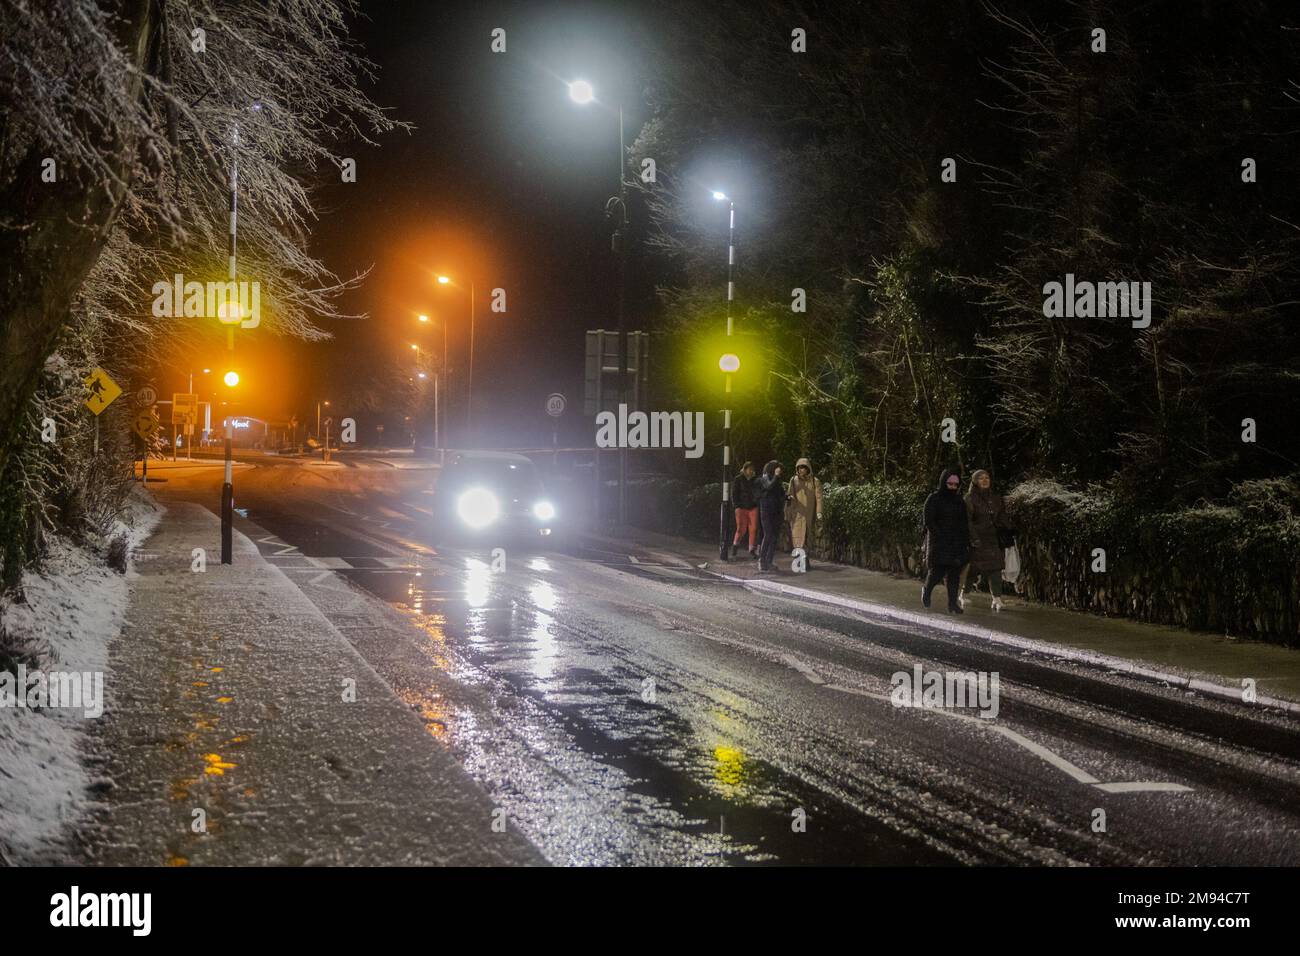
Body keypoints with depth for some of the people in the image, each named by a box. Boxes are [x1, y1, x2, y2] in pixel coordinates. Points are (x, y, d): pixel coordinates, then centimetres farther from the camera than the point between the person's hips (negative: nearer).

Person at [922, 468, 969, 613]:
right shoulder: (934, 499, -3)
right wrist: (941, 536, -18)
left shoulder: (959, 501, 11)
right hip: (938, 541, -4)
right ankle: (926, 591, 19)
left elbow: (964, 523, 13)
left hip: (956, 543, 4)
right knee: (938, 571, -9)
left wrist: (967, 541, 3)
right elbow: (929, 521, -9)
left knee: (954, 573, -2)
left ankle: (953, 604, -3)